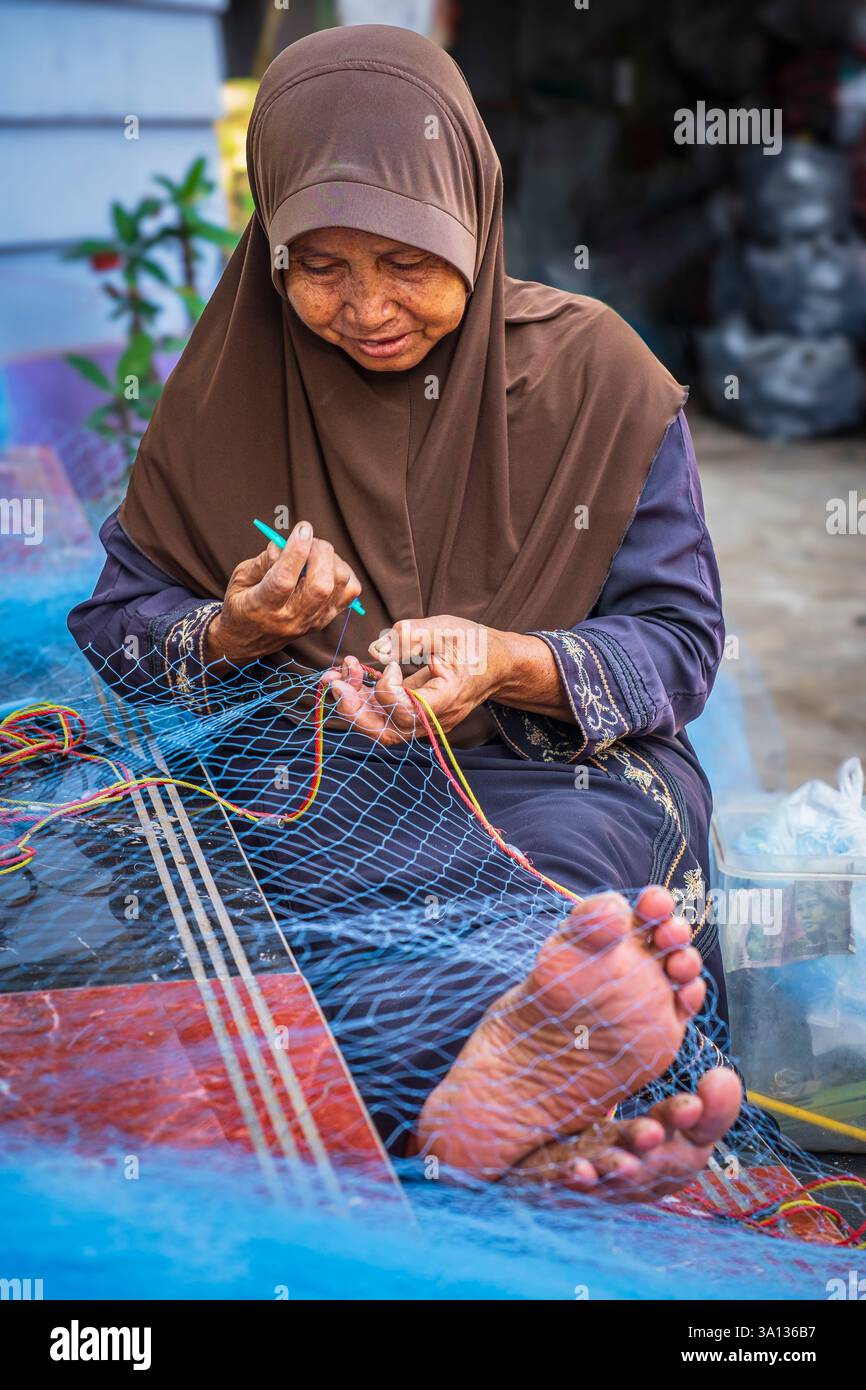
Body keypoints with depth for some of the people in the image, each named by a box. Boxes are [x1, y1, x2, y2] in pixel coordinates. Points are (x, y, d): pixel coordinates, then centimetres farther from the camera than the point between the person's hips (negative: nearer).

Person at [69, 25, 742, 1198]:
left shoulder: (596, 373, -1)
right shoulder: (228, 388, 4)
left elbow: (678, 644, -2)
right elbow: (116, 622, 7)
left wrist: (508, 663, -23)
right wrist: (236, 633, -17)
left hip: (561, 765, 0)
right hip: (311, 762, 1)